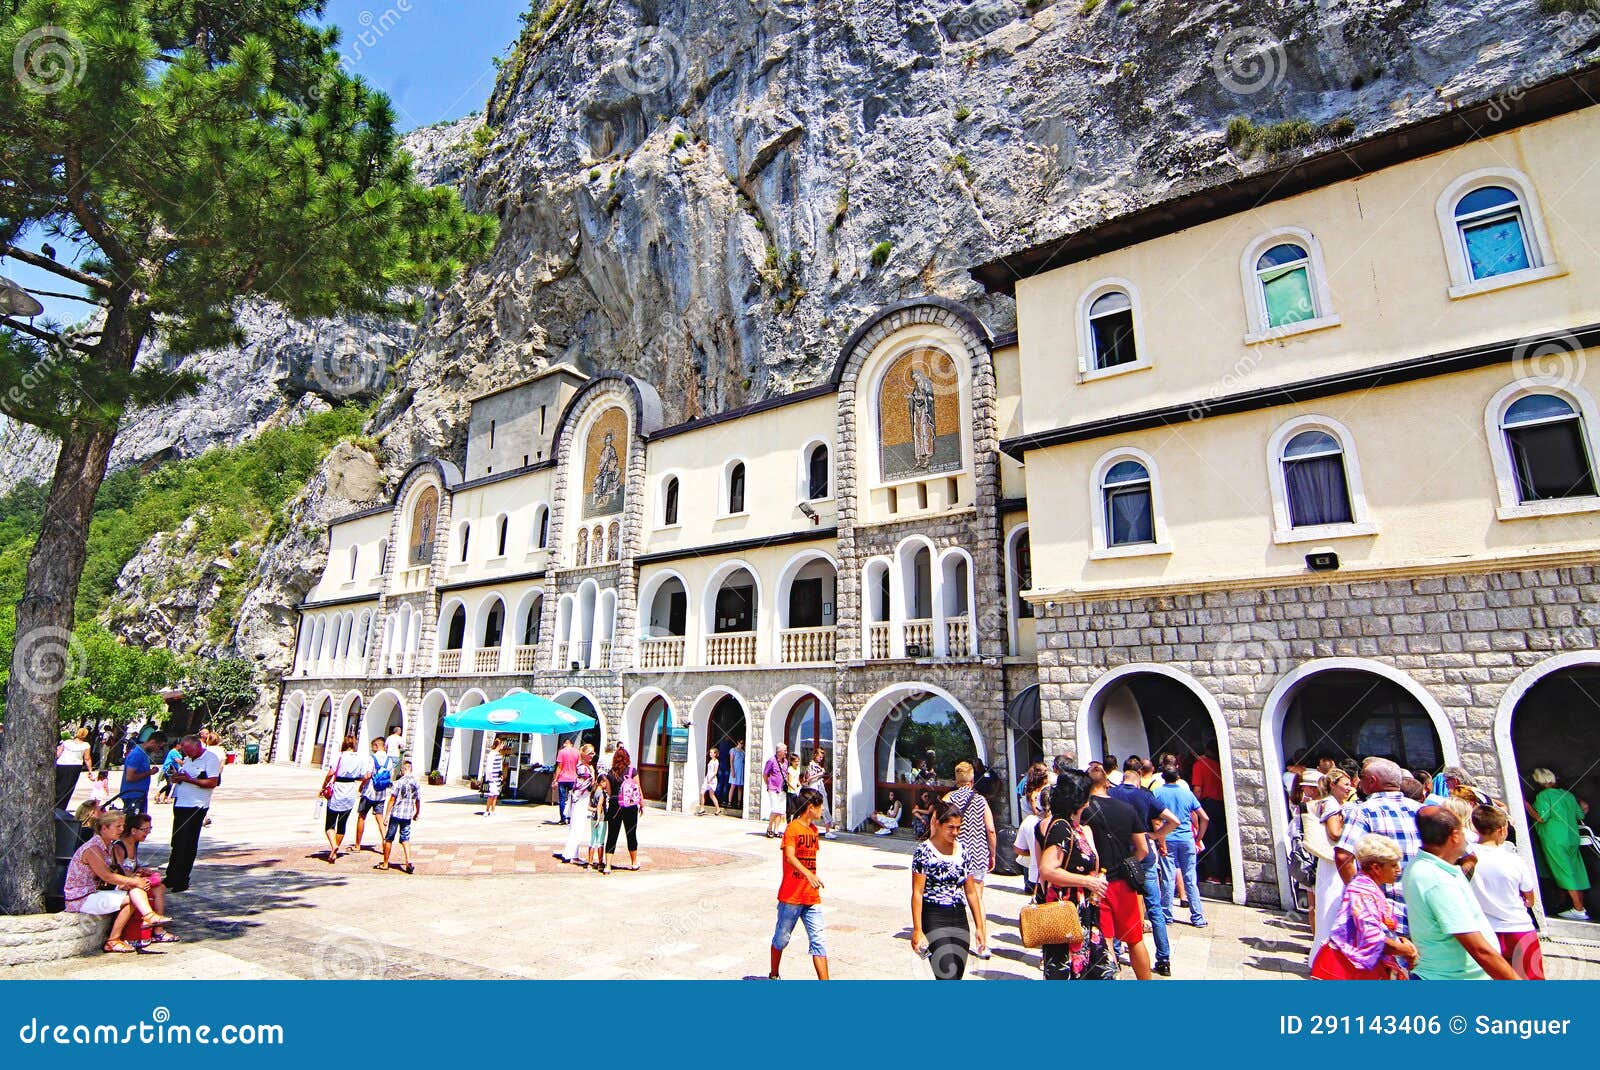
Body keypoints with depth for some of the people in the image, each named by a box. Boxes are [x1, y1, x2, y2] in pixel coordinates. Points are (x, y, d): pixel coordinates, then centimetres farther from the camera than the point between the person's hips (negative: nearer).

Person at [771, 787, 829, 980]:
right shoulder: (792, 828, -14)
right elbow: (790, 857, -28)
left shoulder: (814, 829, 10)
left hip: (812, 897, 6)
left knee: (818, 941, -2)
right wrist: (808, 874, -42)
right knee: (781, 939, 12)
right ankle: (773, 976, 33)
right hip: (791, 896, -6)